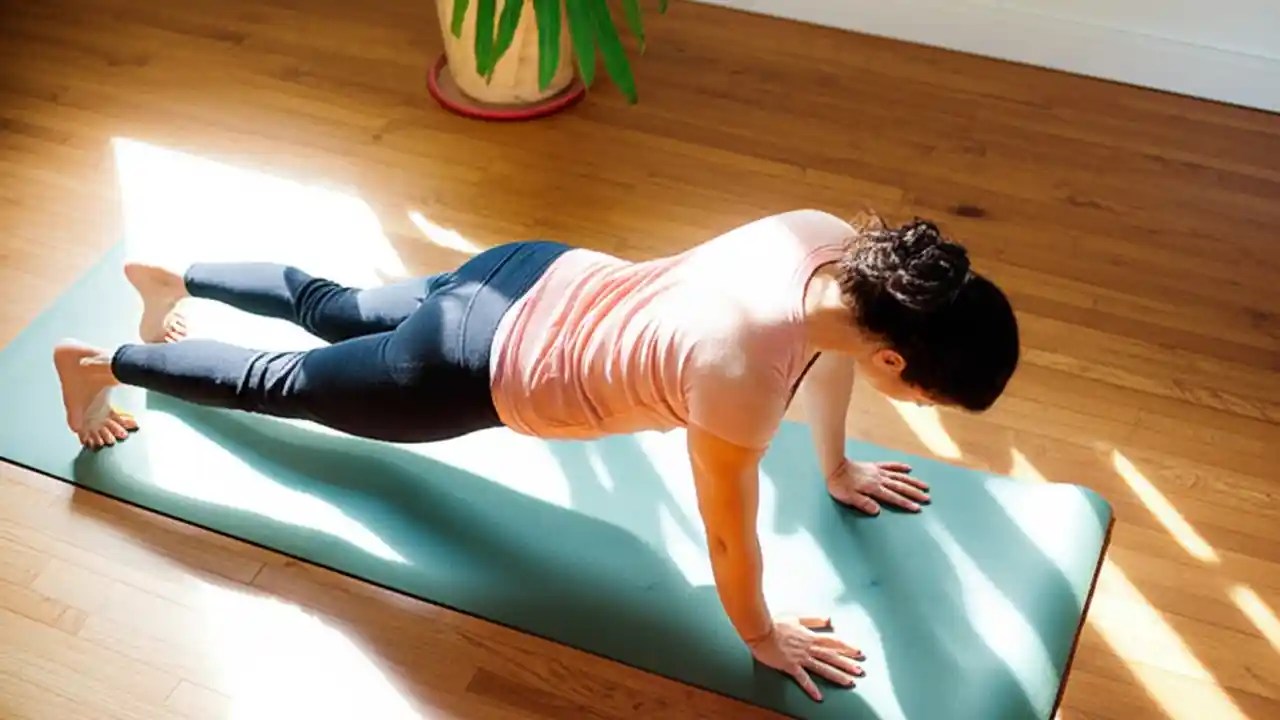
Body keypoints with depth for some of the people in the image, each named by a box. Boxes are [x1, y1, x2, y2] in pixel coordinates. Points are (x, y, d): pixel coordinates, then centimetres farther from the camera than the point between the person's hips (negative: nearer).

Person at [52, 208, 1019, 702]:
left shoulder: (833, 241, -17)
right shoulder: (739, 379, -40)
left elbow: (828, 348, 7)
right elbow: (730, 539, -22)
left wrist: (839, 469, 20)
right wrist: (764, 637, -4)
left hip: (538, 277, 7)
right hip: (480, 374, -7)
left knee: (334, 312, 31)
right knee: (287, 380, 19)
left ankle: (172, 279, 54)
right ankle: (102, 362, 41)